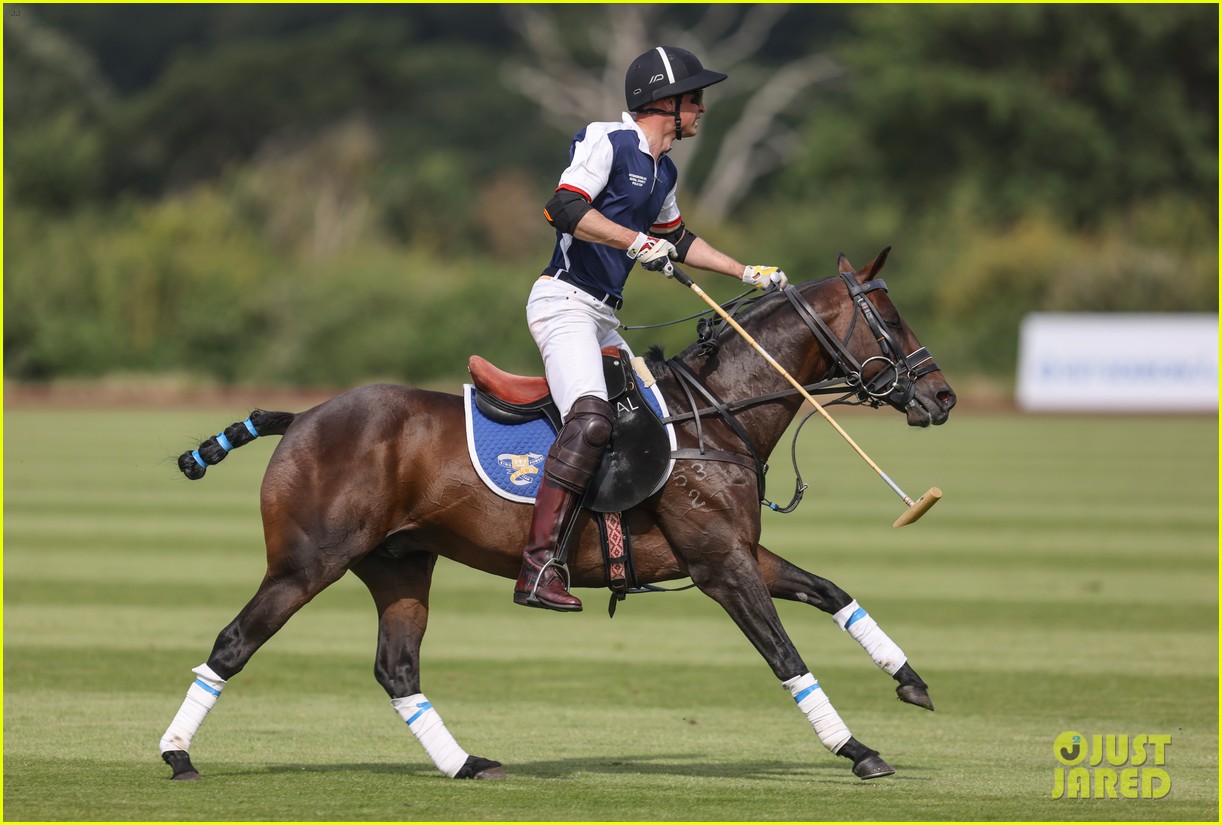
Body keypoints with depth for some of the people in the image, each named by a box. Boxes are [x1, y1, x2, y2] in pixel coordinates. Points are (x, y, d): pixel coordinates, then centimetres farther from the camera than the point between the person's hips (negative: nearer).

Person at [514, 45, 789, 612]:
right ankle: (539, 569, -35)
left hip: (604, 318, 10)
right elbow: (564, 208, -22)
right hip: (564, 303, -10)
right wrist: (637, 241, -26)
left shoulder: (663, 172, 20)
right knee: (590, 417, -27)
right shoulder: (606, 141, -8)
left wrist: (749, 274, 35)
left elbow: (678, 240, 35)